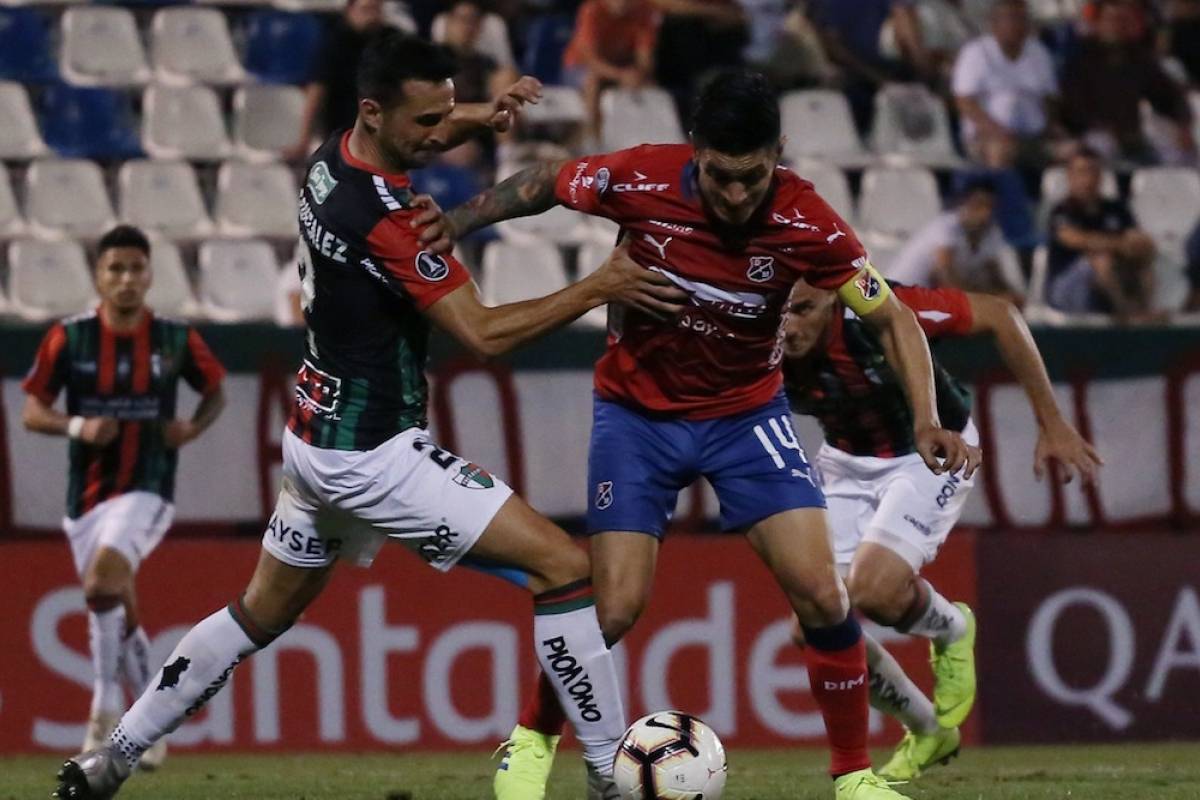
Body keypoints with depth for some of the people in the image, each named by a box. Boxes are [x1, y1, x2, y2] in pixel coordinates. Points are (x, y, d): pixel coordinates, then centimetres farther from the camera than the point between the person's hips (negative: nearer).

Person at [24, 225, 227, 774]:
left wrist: (193, 428, -6)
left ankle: (106, 712, -17)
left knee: (102, 584, -27)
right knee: (117, 611, 11)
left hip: (146, 489, -3)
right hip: (86, 496, 3)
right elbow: (32, 410, 1)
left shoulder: (176, 339, -2)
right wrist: (77, 427, -17)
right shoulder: (69, 338, -2)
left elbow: (215, 389, 14)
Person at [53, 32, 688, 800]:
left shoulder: (334, 158, 1)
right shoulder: (383, 218, -26)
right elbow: (484, 333, -23)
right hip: (371, 454, -10)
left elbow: (407, 148, 27)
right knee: (564, 566, -9)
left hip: (318, 436, 10)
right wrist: (597, 287, -21)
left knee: (261, 614, 25)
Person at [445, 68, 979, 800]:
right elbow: (538, 187, -4)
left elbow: (894, 319, -13)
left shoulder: (805, 221, -23)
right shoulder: (640, 181, -24)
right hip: (638, 411, -1)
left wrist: (926, 422, -25)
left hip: (746, 412, 1)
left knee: (822, 594, -13)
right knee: (614, 608, -10)